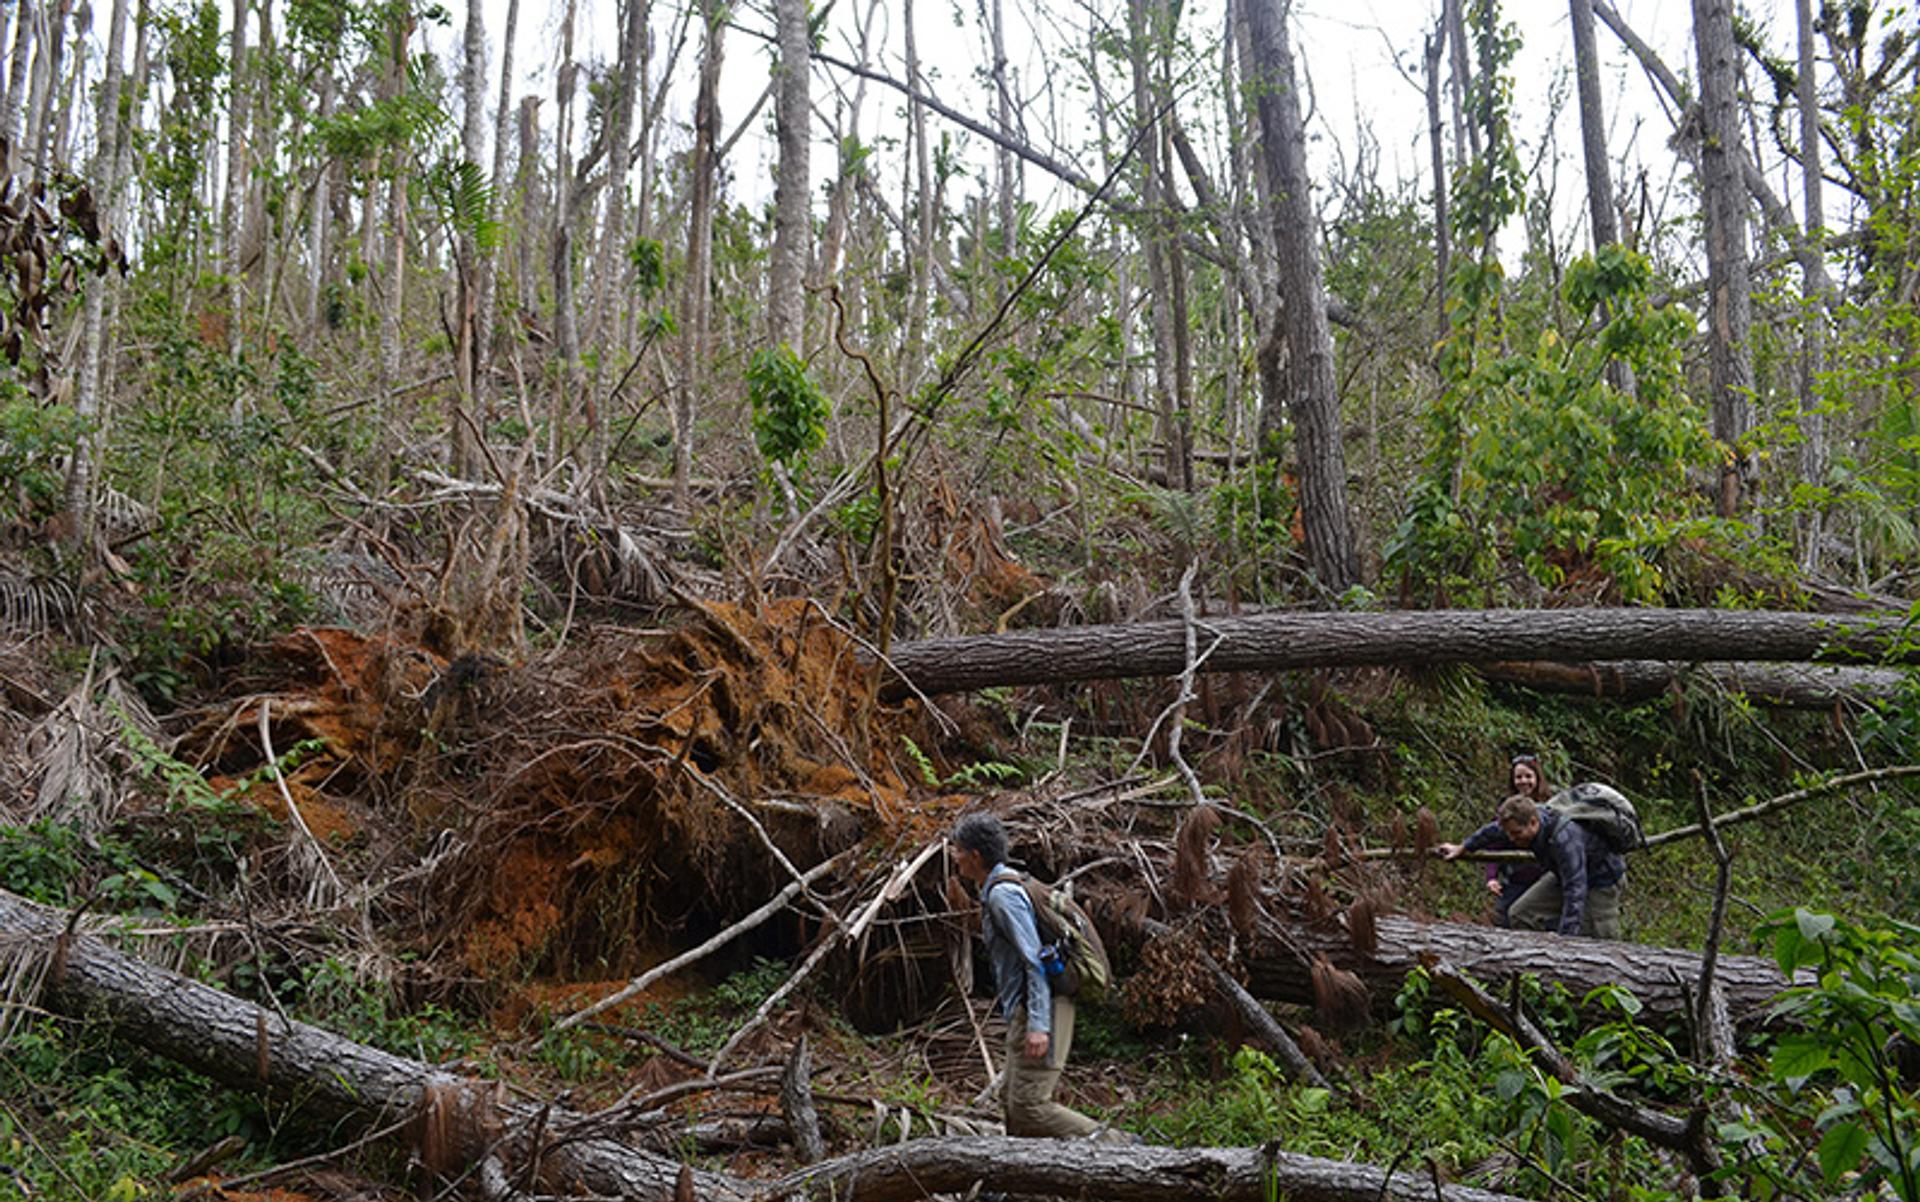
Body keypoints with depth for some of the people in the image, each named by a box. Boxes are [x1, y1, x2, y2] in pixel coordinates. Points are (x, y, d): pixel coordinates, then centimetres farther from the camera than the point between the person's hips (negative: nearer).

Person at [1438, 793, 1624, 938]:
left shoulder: (1565, 840, -41)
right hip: (1564, 874, 8)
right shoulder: (1527, 818, -16)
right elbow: (1494, 830, 7)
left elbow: (1575, 892, -44)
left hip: (1602, 879, -8)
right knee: (1520, 915, 1)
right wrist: (1461, 848, 20)